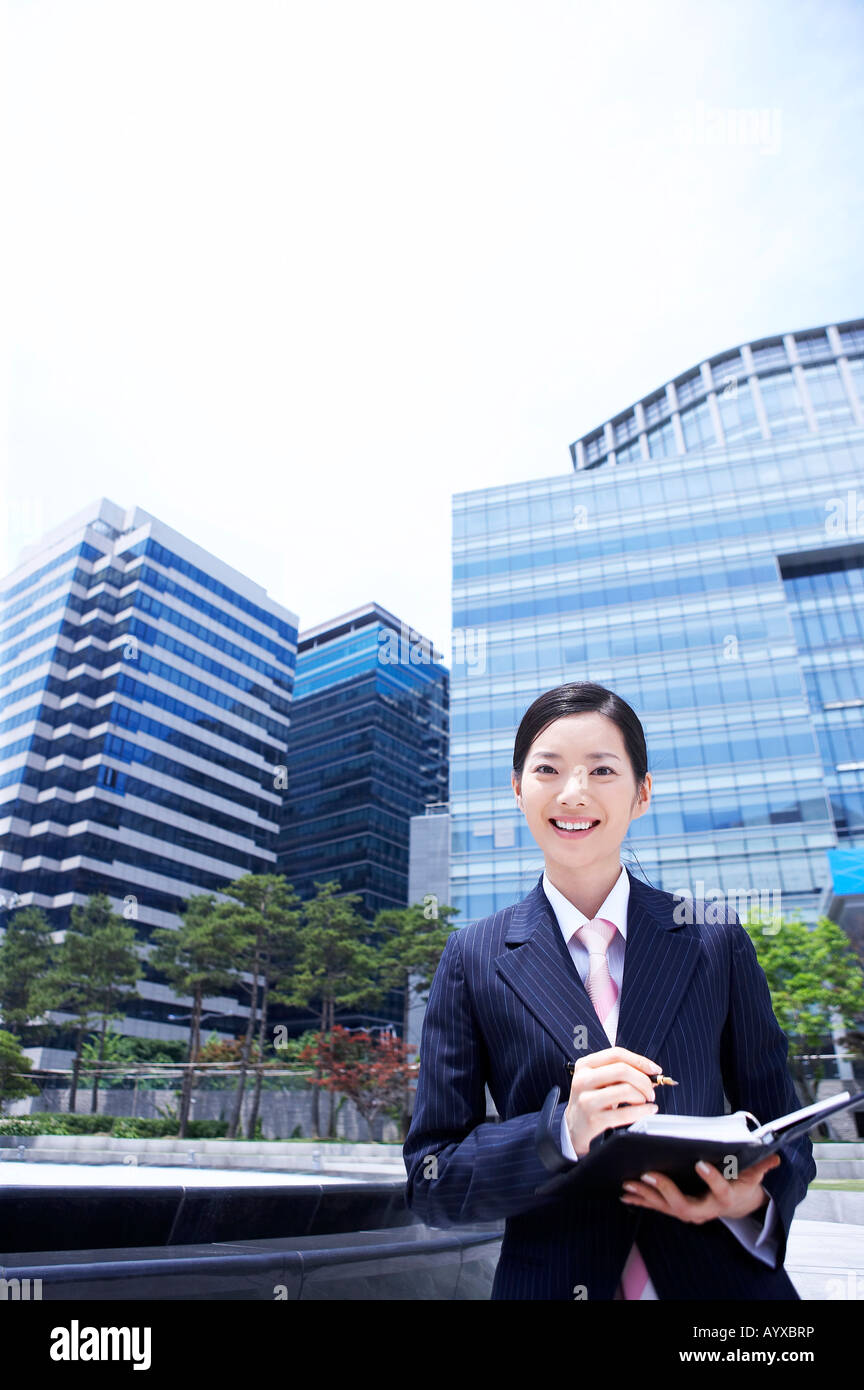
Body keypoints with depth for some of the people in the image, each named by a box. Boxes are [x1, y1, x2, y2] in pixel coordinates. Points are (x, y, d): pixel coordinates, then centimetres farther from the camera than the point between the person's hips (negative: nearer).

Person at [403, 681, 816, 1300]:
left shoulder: (717, 940, -5)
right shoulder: (473, 959, -8)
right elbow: (430, 1180, -8)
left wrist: (751, 1200, -19)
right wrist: (564, 1132, -25)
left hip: (722, 1278, 1)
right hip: (552, 1282, 0)